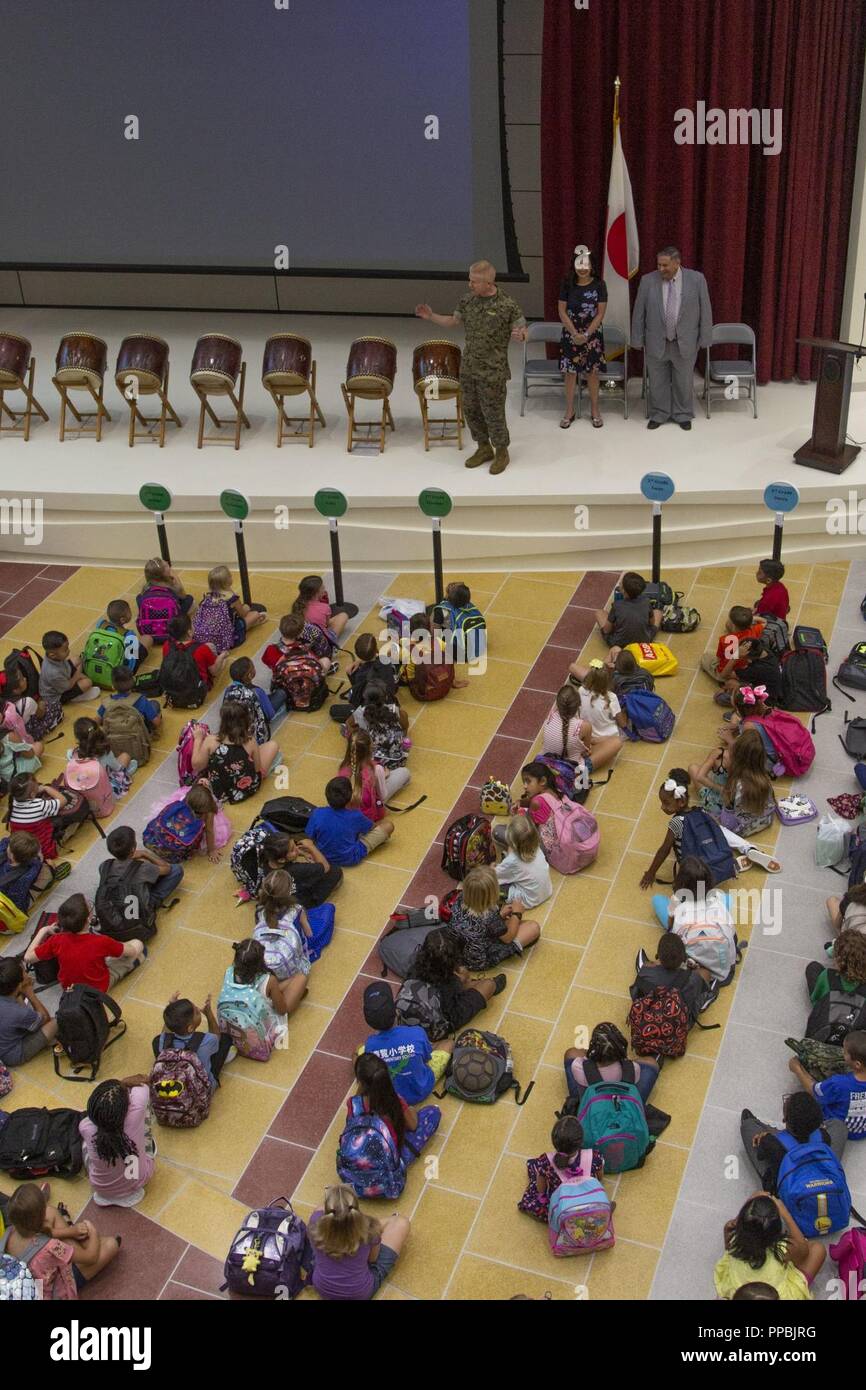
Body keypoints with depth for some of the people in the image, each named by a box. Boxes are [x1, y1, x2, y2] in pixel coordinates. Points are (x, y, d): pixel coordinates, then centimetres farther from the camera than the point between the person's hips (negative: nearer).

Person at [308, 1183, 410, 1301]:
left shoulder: (316, 1224, -29)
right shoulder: (368, 1228, -31)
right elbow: (372, 1258, -7)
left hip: (322, 1289, 2)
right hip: (360, 1293, -2)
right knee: (401, 1223, 3)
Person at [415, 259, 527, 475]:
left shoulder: (507, 305, -15)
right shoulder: (468, 300, 1)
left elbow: (523, 332, -11)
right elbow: (453, 321, 16)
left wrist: (519, 336, -34)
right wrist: (431, 316, 2)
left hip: (493, 371, -6)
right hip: (468, 367, 6)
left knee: (493, 413, 2)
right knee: (471, 410, 14)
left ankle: (501, 453, 21)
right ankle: (484, 448, 31)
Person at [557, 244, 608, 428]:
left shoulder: (599, 285, -7)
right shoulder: (567, 284, -4)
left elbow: (600, 313, -7)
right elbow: (562, 311, -4)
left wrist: (586, 334, -14)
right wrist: (575, 333, -13)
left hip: (592, 335, -1)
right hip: (570, 334, 1)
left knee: (592, 372, 5)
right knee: (570, 372, 5)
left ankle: (594, 410, 20)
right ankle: (569, 411, 17)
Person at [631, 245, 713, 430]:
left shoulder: (696, 279, -7)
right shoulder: (647, 281, -5)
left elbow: (705, 310, -2)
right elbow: (638, 313, 0)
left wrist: (705, 338, -3)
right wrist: (637, 340, -1)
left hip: (685, 343, -1)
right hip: (656, 342, 1)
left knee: (684, 382, 11)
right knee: (657, 382, 10)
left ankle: (683, 415, 26)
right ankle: (658, 415, 26)